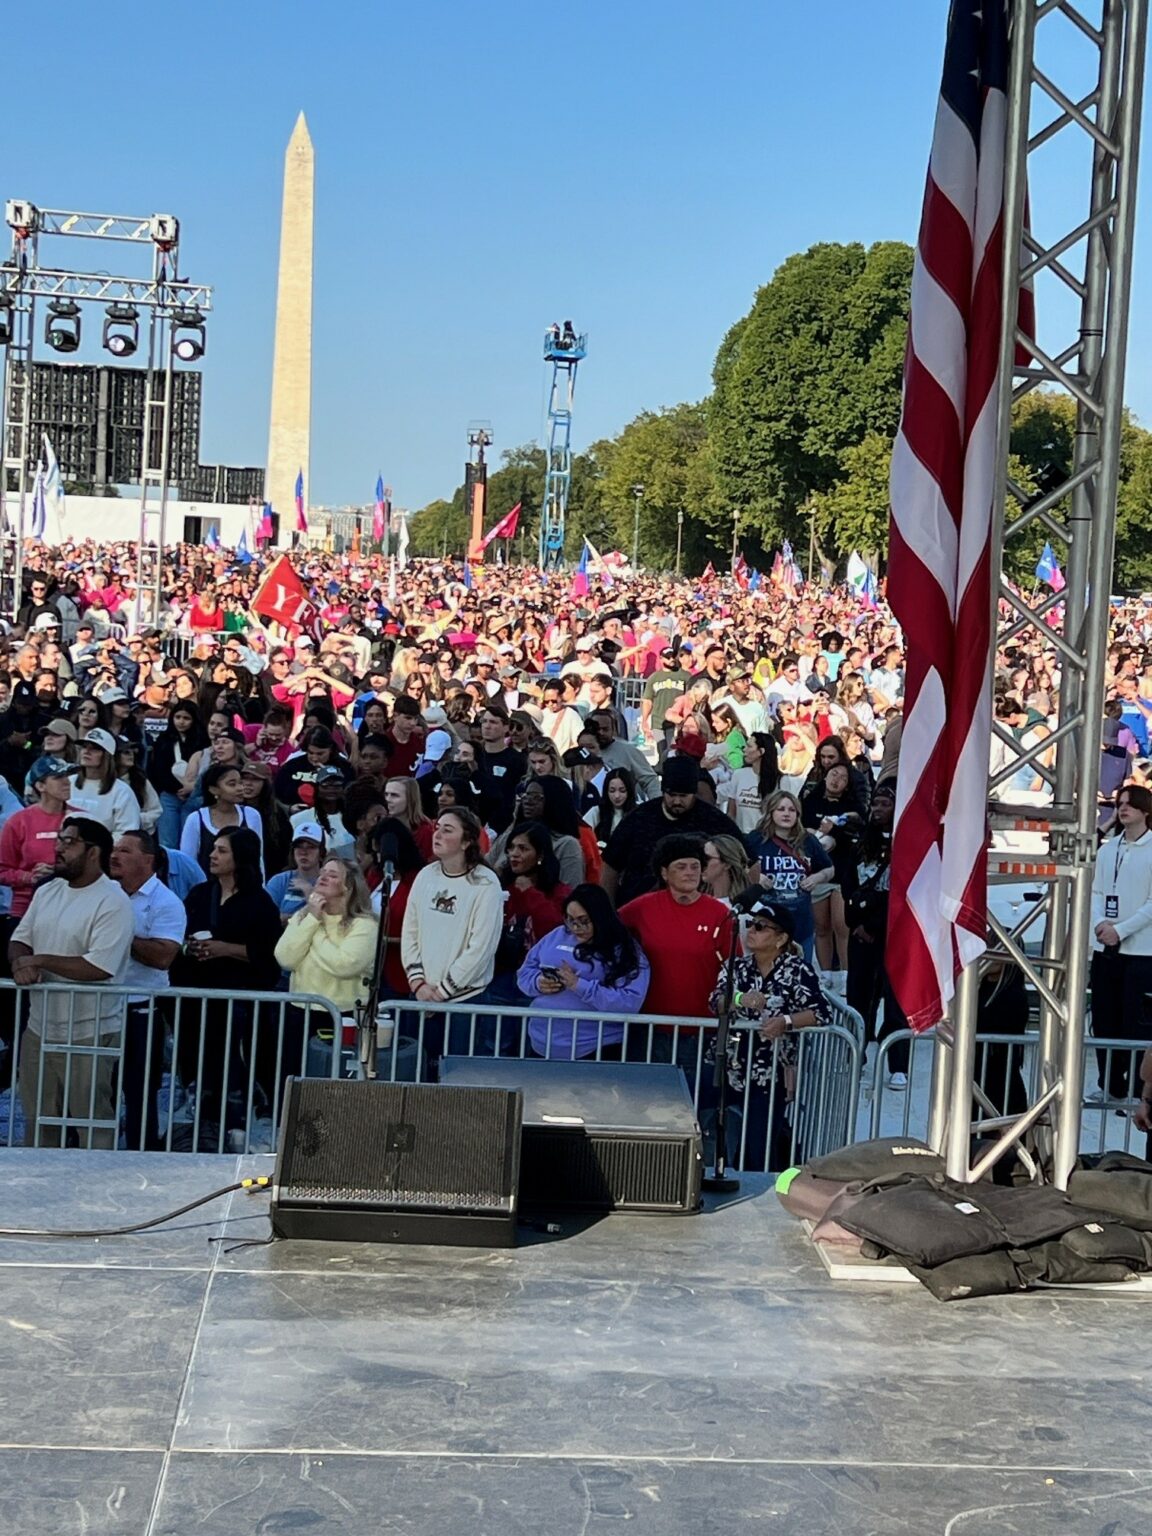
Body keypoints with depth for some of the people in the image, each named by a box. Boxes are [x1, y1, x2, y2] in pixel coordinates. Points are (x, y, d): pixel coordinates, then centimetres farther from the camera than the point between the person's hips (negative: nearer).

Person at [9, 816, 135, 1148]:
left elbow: (99, 968, -23)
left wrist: (40, 960, -17)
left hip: (88, 1034, -7)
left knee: (93, 1123, 1)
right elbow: (19, 940, 12)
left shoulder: (113, 902, -15)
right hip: (39, 1028, 7)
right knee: (38, 1118, 17)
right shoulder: (47, 892, 10)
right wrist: (21, 962, -12)